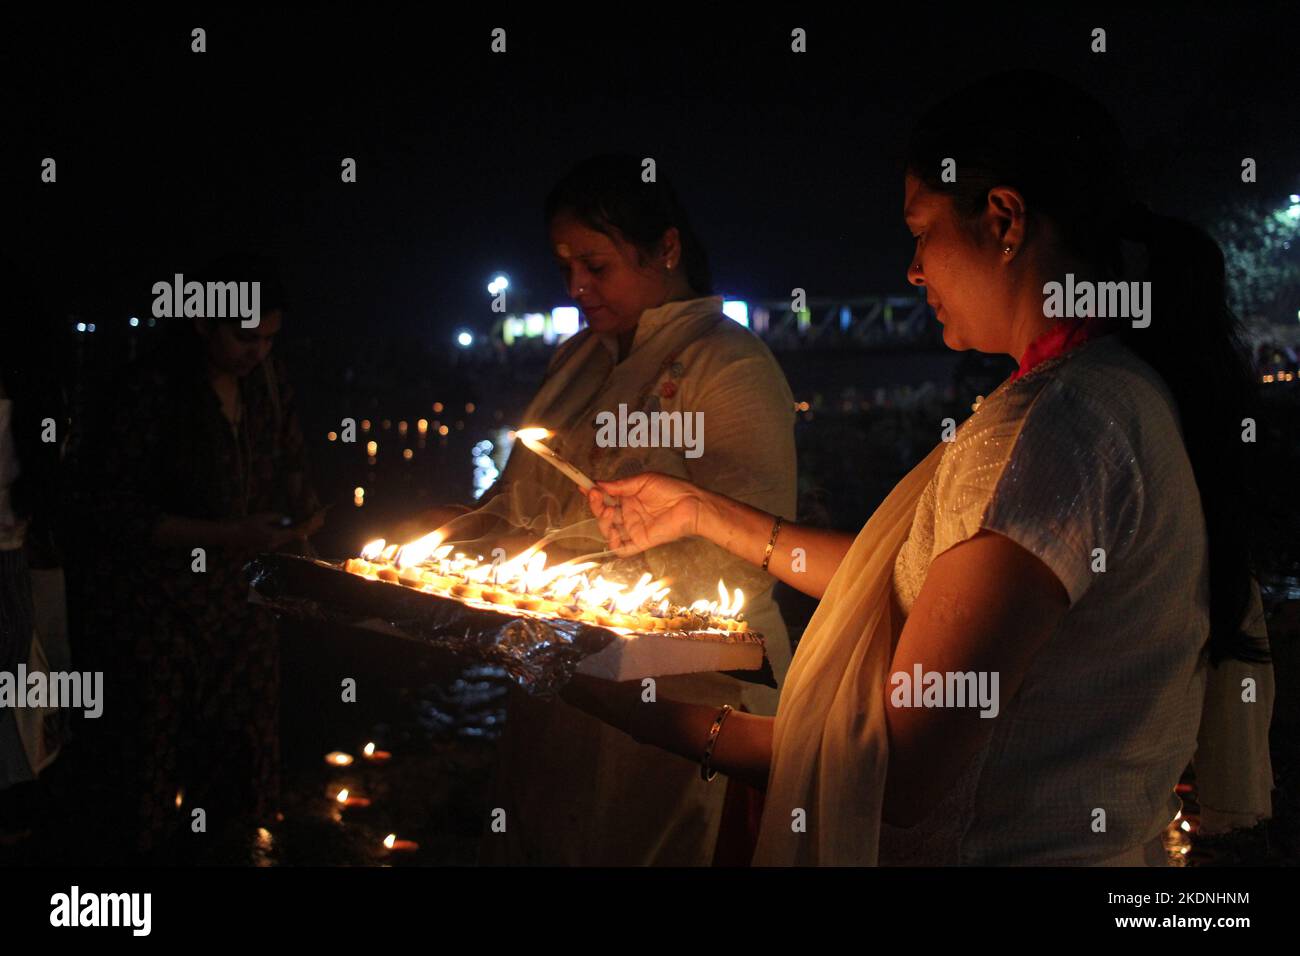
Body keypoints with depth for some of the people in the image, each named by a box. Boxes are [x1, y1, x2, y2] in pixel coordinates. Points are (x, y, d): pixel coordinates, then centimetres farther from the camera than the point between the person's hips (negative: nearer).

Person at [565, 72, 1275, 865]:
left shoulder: (1049, 425, -24)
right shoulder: (1131, 395, 8)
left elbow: (899, 777, -25)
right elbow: (918, 582, 14)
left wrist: (660, 720, -16)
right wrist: (707, 515, 19)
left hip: (1002, 847, -9)